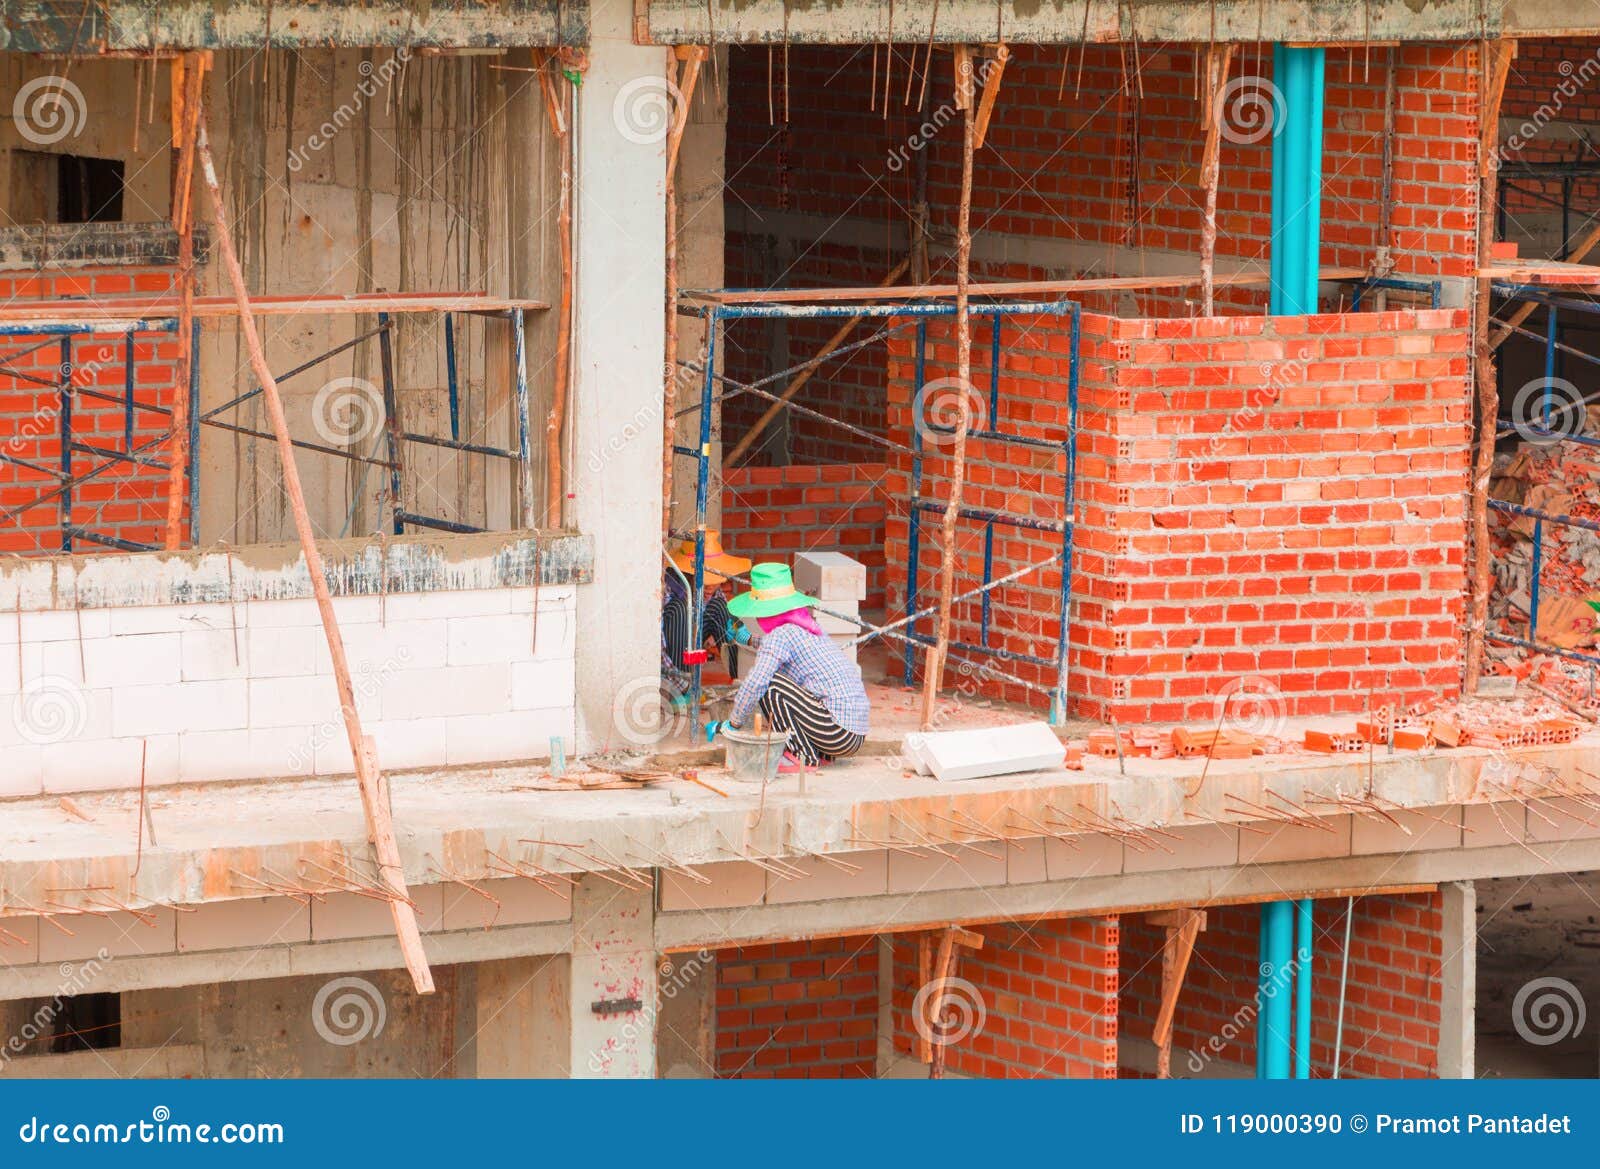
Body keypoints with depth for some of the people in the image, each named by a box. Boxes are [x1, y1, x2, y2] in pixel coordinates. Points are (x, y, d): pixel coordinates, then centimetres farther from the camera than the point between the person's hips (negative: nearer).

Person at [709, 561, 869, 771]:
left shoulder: (779, 636, -11)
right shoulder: (809, 626, 17)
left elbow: (755, 684, -18)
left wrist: (735, 723, -7)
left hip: (838, 734, -9)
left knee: (769, 685, -11)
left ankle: (801, 756, -6)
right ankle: (820, 754, 15)